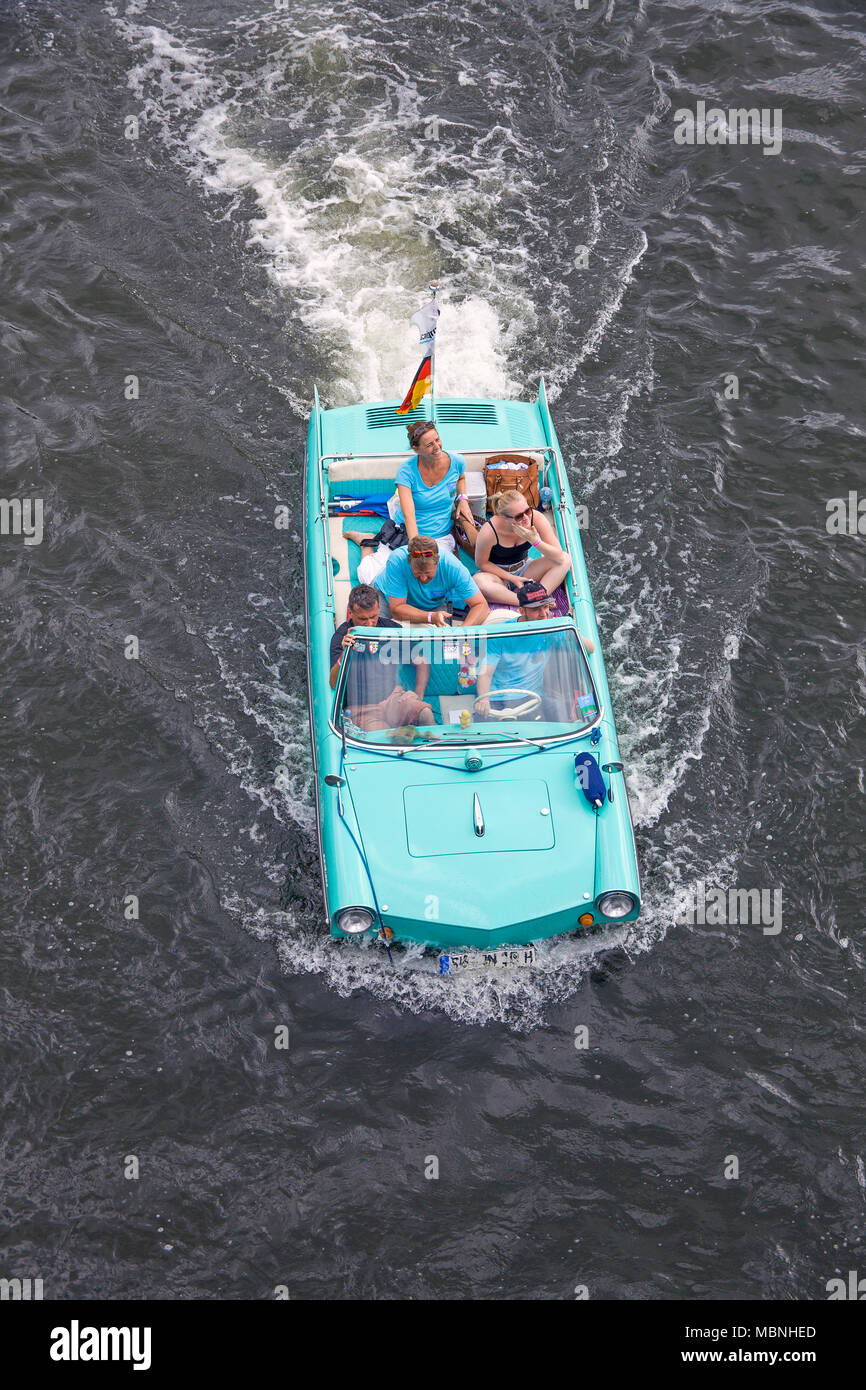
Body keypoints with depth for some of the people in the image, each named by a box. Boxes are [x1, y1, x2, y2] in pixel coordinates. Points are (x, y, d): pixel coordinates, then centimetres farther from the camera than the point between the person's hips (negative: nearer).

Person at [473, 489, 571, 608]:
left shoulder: (537, 518, -23)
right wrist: (512, 578, -15)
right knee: (478, 582, -39)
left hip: (523, 569, 3)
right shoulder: (489, 531, -30)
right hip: (499, 574, -3)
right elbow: (482, 563, -13)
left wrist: (535, 541, -37)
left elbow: (559, 556, -21)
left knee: (566, 559, -18)